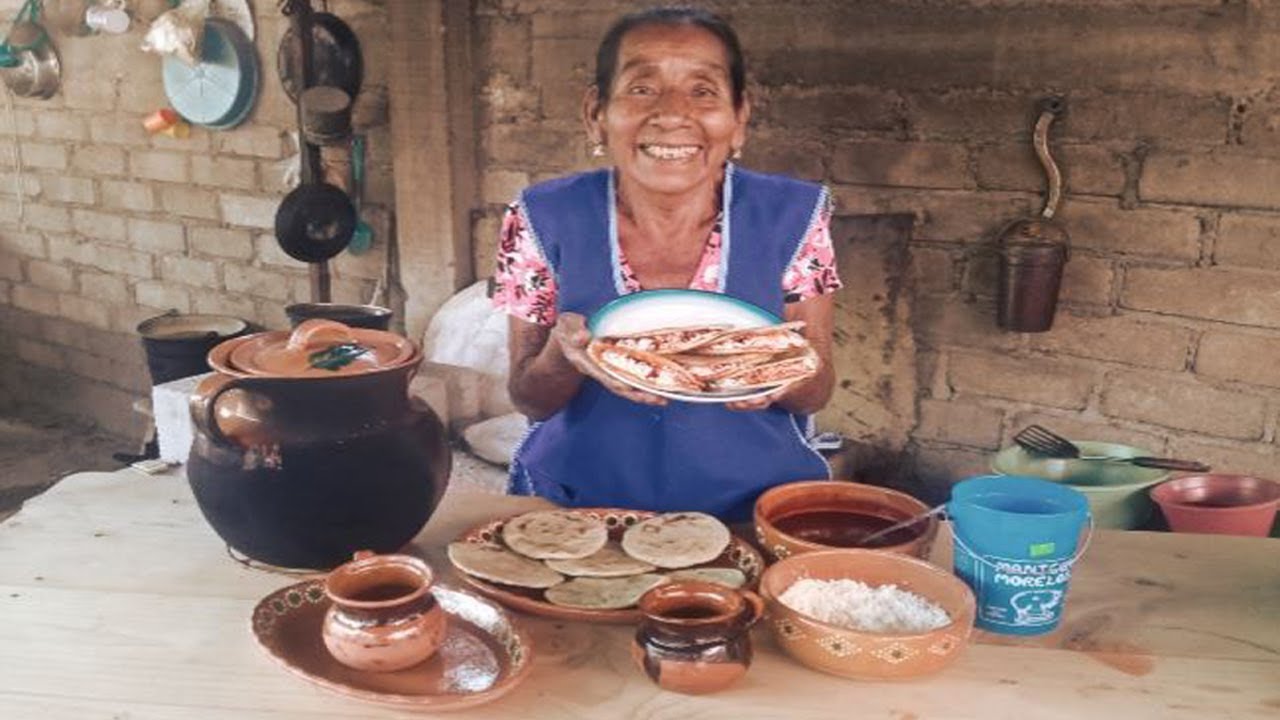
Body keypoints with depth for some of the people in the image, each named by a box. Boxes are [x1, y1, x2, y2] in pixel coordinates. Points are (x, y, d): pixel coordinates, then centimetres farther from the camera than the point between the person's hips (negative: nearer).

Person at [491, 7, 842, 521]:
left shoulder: (793, 217, -6)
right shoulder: (543, 221, -7)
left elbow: (815, 394, 2)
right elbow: (530, 401, 0)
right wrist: (564, 354, -23)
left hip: (753, 511, 3)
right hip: (578, 505, -3)